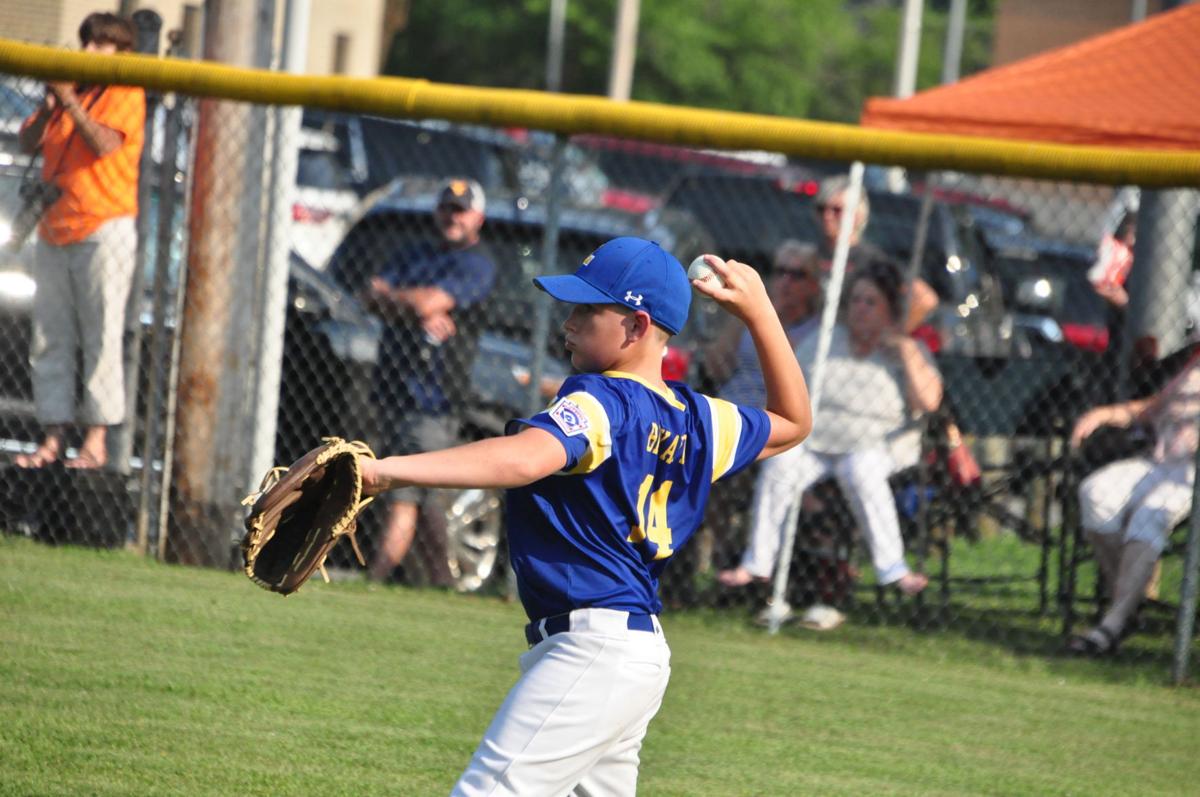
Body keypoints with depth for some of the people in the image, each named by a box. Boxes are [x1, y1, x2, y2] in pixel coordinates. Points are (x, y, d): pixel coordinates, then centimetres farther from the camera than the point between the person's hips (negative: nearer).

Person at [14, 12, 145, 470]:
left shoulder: (125, 94, 0)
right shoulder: (67, 89, 18)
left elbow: (104, 142, -16)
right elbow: (28, 142, 10)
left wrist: (69, 100, -18)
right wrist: (49, 105, -5)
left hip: (104, 229, -7)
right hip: (54, 228, 7)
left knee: (101, 336, -8)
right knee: (50, 340, 3)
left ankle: (96, 441, -9)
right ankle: (53, 437, 3)